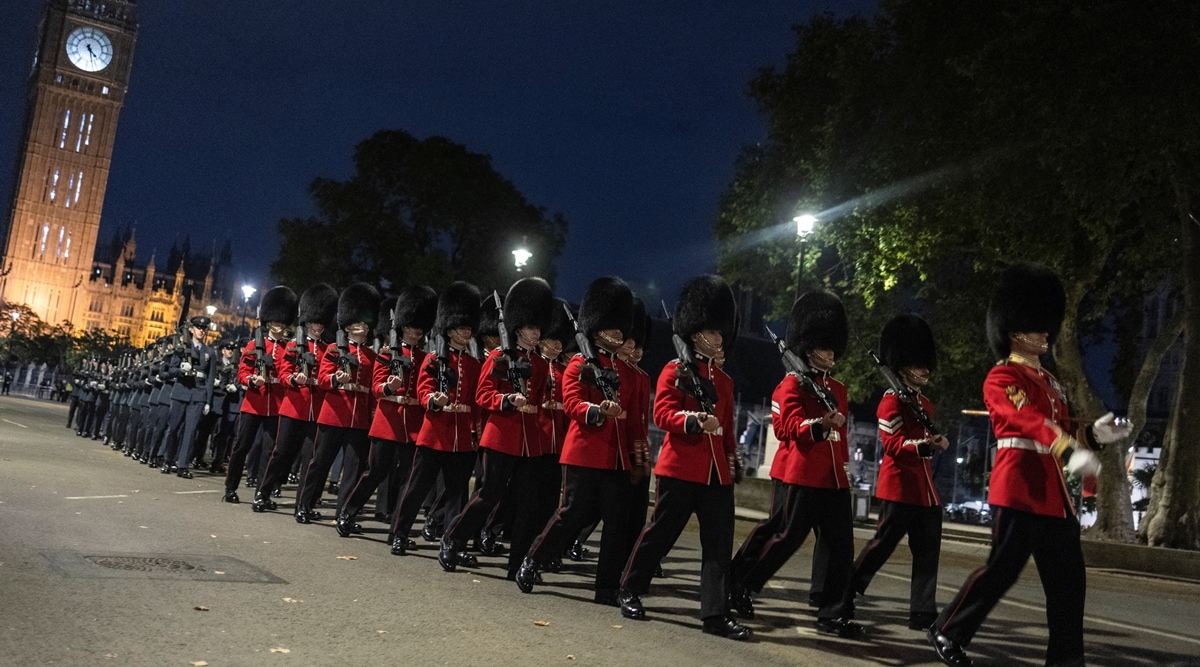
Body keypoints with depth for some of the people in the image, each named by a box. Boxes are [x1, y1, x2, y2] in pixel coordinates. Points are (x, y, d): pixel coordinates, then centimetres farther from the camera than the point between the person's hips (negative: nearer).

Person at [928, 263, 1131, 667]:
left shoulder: (1050, 382, 20)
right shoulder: (1002, 377, -8)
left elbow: (1059, 427, 18)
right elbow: (1028, 420, -25)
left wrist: (1093, 434, -2)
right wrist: (1071, 451, -39)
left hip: (1053, 492, 9)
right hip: (1019, 488, -8)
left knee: (1068, 580, 7)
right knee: (1002, 569, -5)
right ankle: (947, 634, 9)